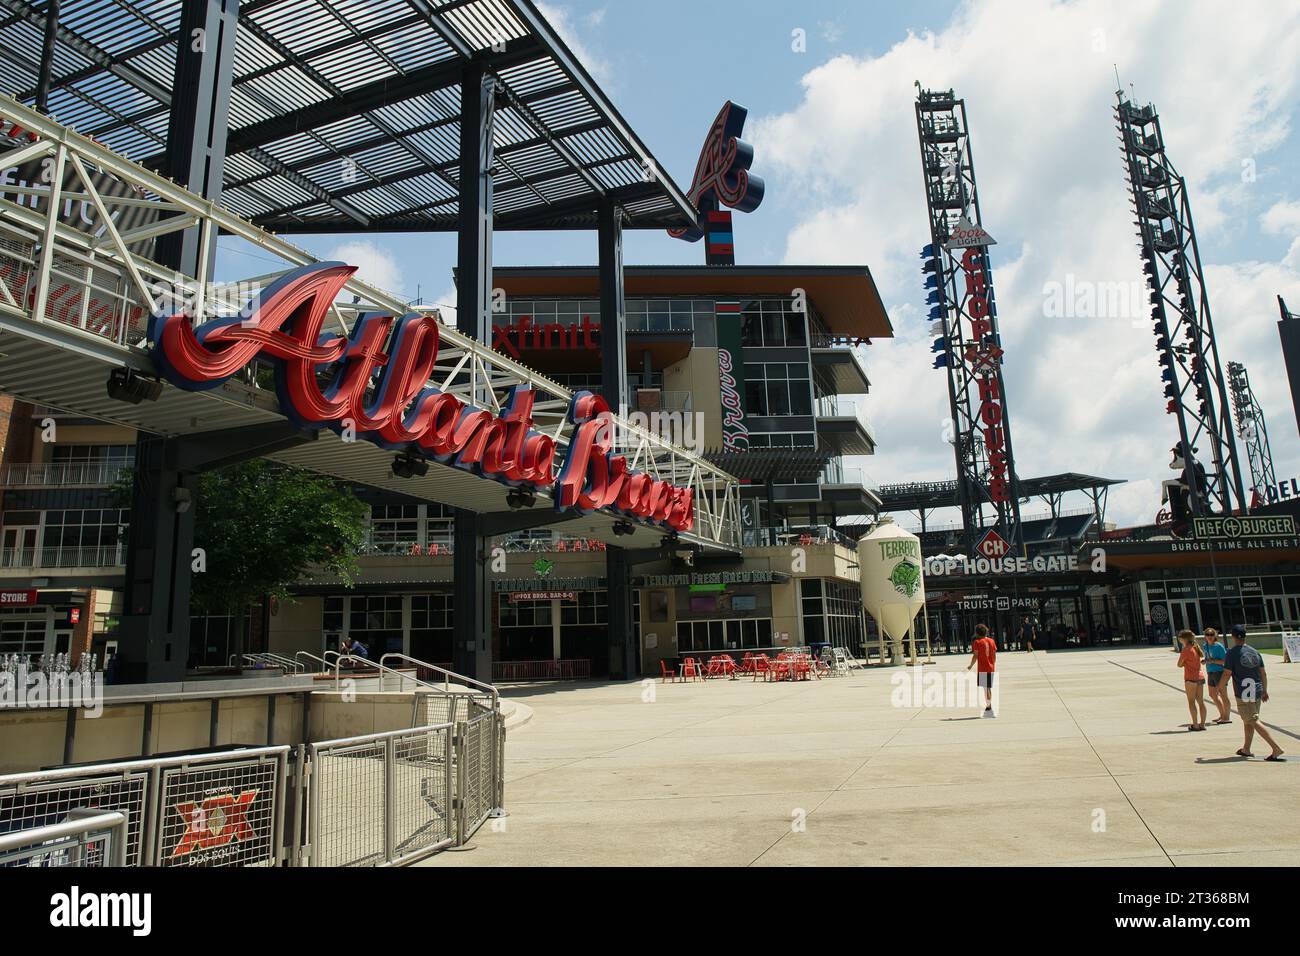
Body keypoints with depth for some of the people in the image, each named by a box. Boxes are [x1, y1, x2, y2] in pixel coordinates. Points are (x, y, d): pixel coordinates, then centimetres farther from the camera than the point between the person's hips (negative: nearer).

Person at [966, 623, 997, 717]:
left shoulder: (977, 642, -8)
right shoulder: (992, 641, 8)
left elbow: (975, 656, -11)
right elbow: (994, 655, 10)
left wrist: (970, 665, 1)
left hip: (982, 669, -6)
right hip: (991, 668, 6)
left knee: (986, 688, -3)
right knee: (989, 688, 14)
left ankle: (989, 709, -8)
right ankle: (988, 707, 21)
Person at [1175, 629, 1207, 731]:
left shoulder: (1186, 649, -14)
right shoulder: (1195, 648, 9)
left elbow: (1179, 664, -11)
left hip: (1190, 678, -7)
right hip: (1200, 676, 7)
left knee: (1191, 702, -1)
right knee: (1201, 701, 9)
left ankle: (1195, 724, -2)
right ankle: (1202, 724, 12)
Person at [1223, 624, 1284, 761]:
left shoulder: (1231, 653, -12)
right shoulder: (1255, 652, 6)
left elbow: (1227, 674, -12)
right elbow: (1263, 673, 11)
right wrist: (1265, 691, 22)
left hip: (1243, 694, -7)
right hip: (1257, 692, 7)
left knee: (1254, 722, -4)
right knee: (1248, 721, 17)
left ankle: (1276, 748, -14)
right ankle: (1246, 749, 25)